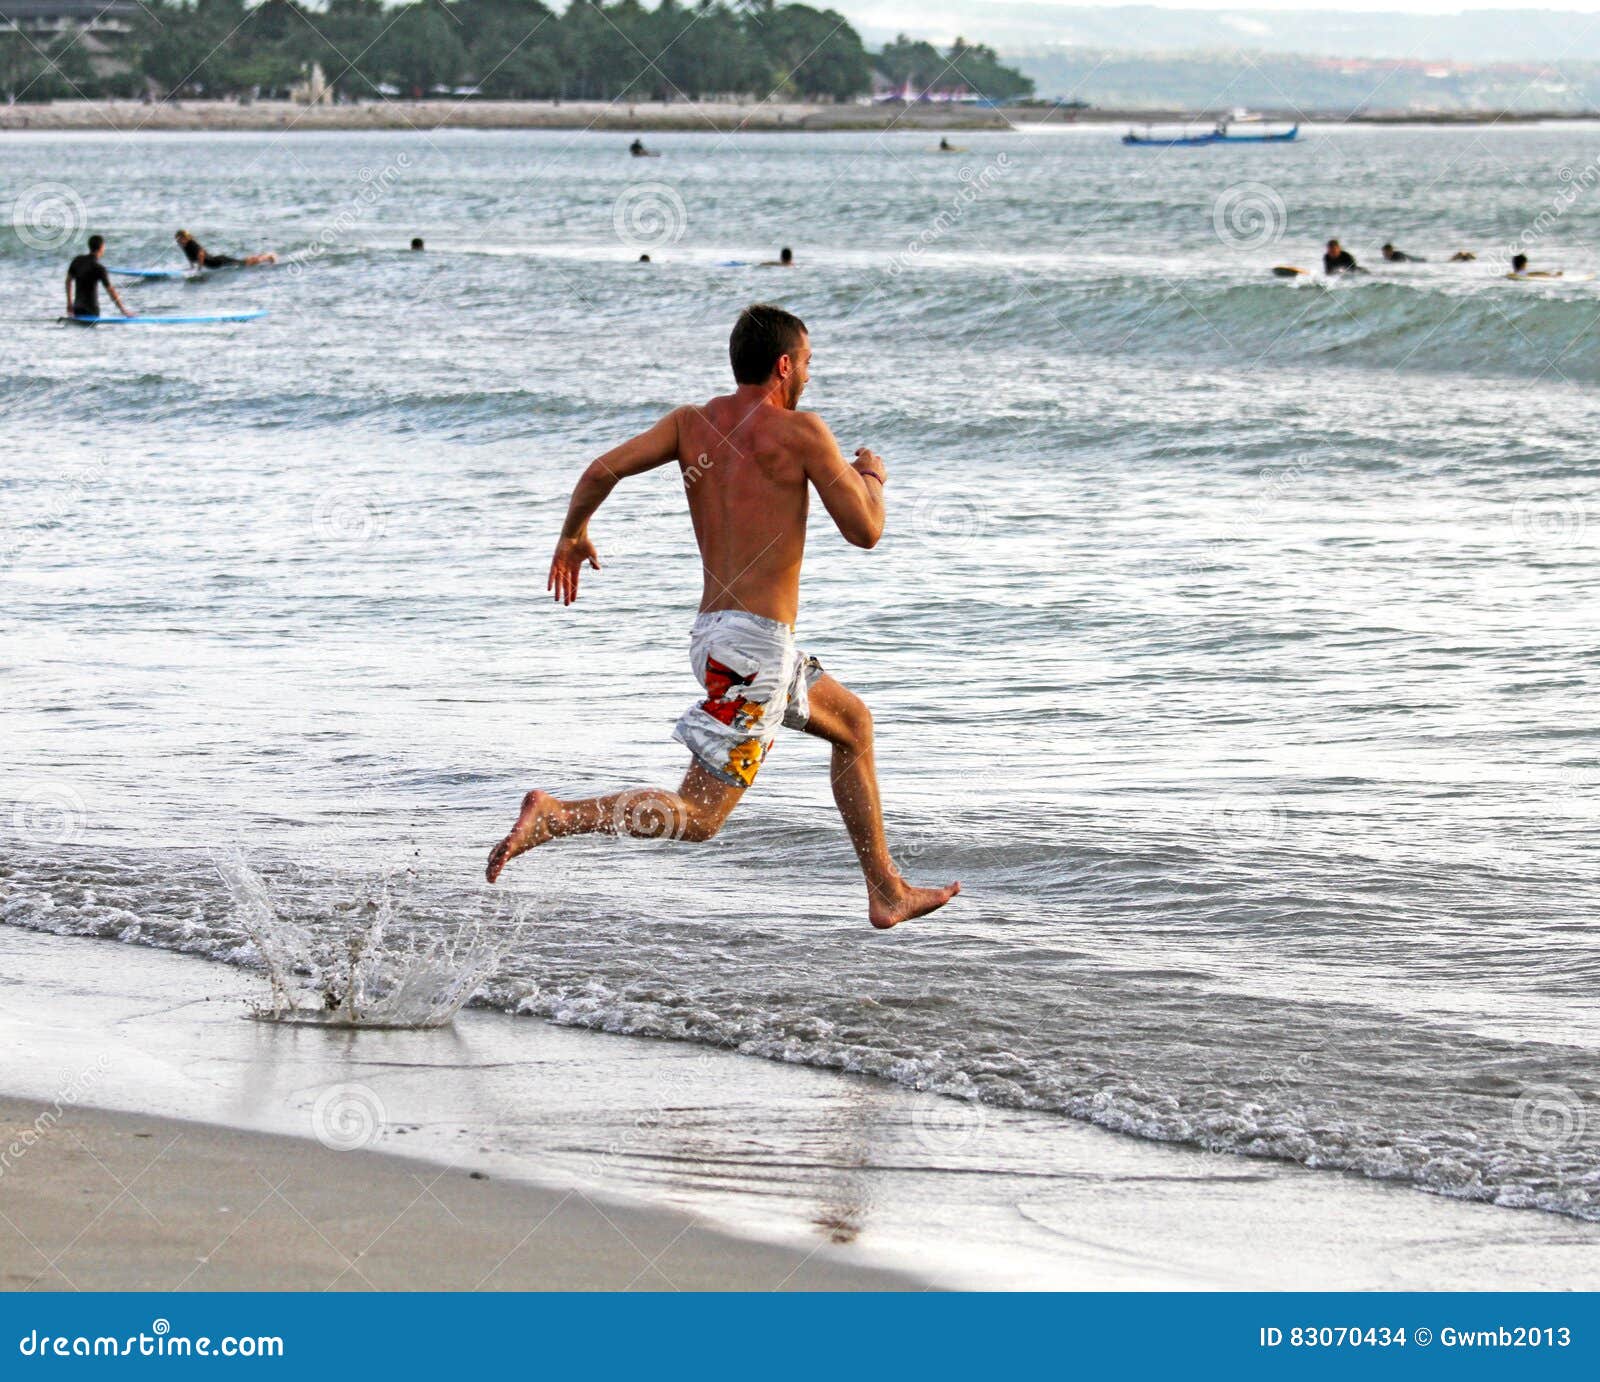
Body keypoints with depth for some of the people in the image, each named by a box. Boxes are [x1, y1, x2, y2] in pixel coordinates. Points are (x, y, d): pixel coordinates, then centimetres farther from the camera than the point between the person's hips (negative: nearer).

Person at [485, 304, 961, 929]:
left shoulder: (692, 423, 8)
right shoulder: (800, 431, -9)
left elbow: (603, 470, -4)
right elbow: (864, 531, -7)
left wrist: (571, 536, 15)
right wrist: (871, 478, 15)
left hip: (712, 635, 9)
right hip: (755, 641, -9)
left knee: (851, 720, 28)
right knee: (696, 816, -8)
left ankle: (888, 893, 33)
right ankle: (555, 816, -23)